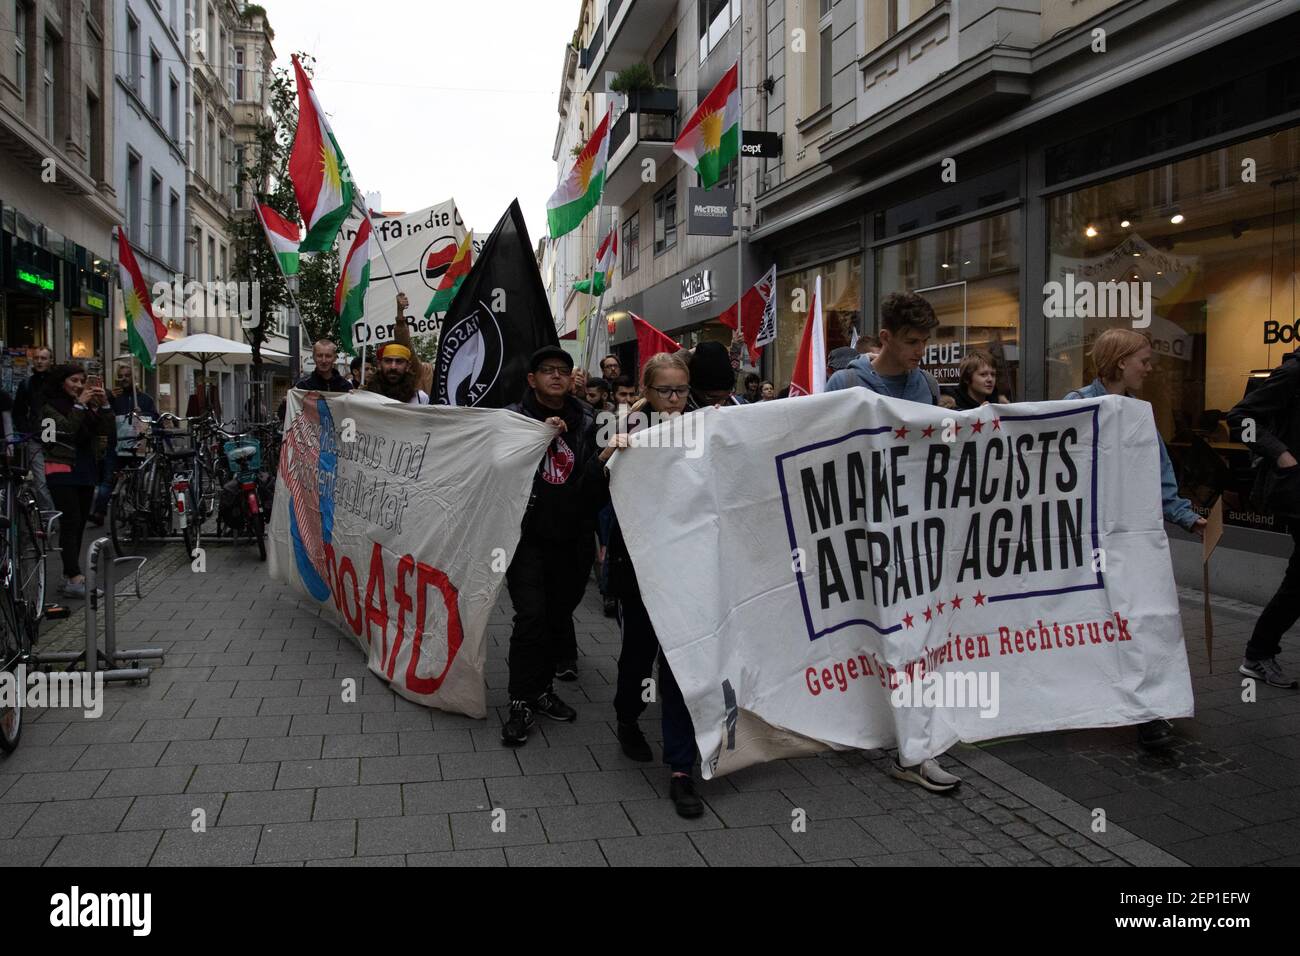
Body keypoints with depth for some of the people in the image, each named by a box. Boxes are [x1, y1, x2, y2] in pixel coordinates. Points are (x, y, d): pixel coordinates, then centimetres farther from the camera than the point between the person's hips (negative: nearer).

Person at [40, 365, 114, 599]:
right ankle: (75, 578, -18)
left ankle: (69, 577, 12)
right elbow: (65, 430, -18)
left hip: (86, 471, 5)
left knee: (79, 525, 6)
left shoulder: (88, 406, 12)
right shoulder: (50, 407, 0)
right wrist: (78, 405, -17)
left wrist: (104, 405, -6)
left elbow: (109, 434, 3)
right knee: (71, 523, -13)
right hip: (62, 471, -5)